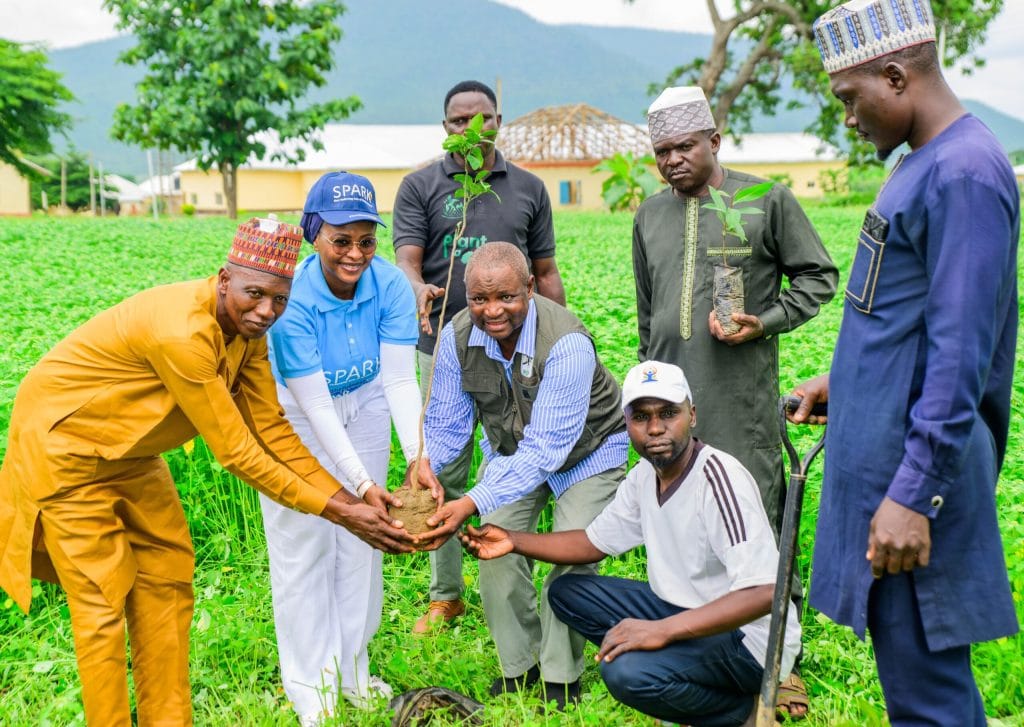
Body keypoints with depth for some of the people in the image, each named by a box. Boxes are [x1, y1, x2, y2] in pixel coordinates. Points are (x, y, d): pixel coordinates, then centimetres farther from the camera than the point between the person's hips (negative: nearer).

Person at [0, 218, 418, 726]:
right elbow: (236, 453, -31)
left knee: (167, 583, 10)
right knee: (103, 603, -3)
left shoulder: (245, 325, -10)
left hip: (129, 453, 9)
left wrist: (350, 497, -14)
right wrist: (335, 512, -27)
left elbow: (271, 428, -7)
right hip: (65, 445, -8)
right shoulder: (183, 333, -36)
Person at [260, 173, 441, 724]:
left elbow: (400, 379, -26)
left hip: (363, 410, 3)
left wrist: (418, 457, -40)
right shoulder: (291, 298, -31)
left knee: (362, 542, 9)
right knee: (302, 548, 2)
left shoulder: (390, 285, -23)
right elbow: (314, 404, -31)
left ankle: (353, 673, 26)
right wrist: (360, 481, -37)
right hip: (294, 415, -3)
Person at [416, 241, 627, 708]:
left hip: (586, 452, -4)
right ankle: (519, 664, 17)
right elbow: (446, 427, -12)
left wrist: (474, 503, -51)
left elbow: (544, 450, -41)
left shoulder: (567, 344, -39)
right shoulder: (457, 337, -22)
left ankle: (561, 677, 12)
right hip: (511, 449, 4)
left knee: (571, 556, -11)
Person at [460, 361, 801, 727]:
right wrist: (514, 541, 0)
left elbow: (764, 592, -33)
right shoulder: (645, 475, 0)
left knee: (626, 671, -32)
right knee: (567, 592, 8)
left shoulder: (718, 477, -25)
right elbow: (595, 541, 13)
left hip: (749, 636, -9)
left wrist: (662, 630, -38)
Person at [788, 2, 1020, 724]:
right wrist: (844, 378, 19)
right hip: (885, 441, 10)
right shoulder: (926, 163, 12)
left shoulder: (965, 175, -19)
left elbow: (960, 352, -23)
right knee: (918, 668, 20)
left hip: (916, 459, -10)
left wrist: (913, 495, -24)